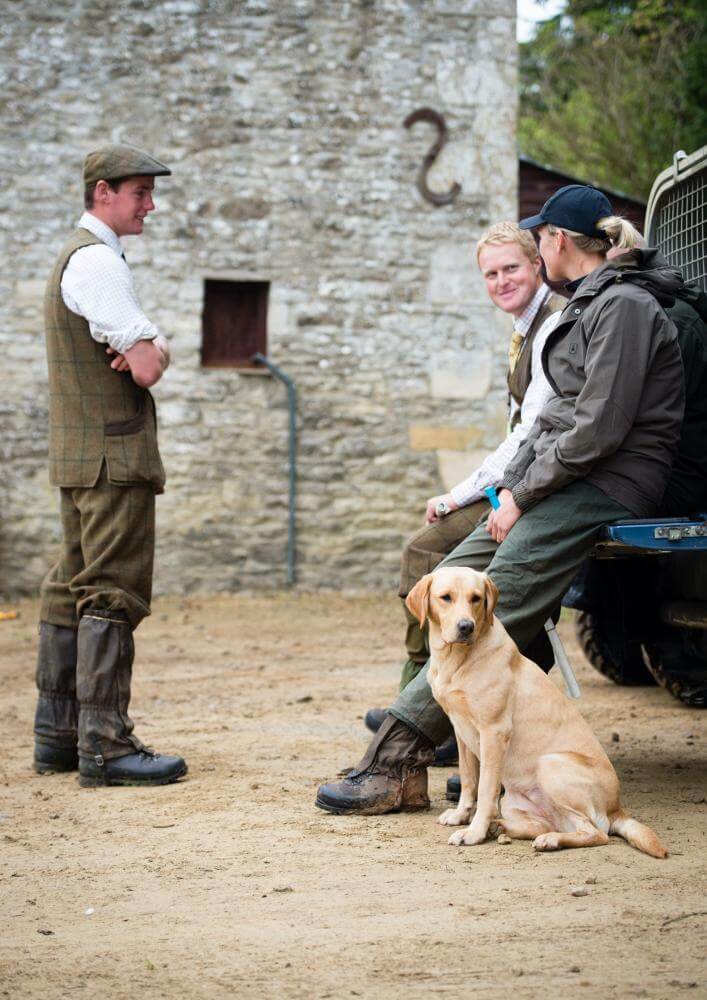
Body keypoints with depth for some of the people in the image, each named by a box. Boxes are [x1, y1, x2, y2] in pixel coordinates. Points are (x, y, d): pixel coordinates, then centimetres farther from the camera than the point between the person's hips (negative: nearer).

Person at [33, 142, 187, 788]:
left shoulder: (80, 255, 21)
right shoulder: (97, 260, -13)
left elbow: (153, 353, 18)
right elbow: (147, 368, -19)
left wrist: (152, 347, -4)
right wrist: (148, 355, 2)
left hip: (79, 454, 11)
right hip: (113, 451, -11)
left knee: (73, 590, 11)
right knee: (112, 595, -10)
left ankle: (57, 735, 16)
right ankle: (105, 744, -10)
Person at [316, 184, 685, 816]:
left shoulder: (624, 306, -12)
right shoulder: (587, 303, 20)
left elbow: (599, 428, -19)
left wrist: (523, 497, -14)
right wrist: (514, 485, 6)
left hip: (607, 486, -10)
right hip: (563, 480, 10)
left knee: (493, 617, -19)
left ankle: (397, 765, -23)